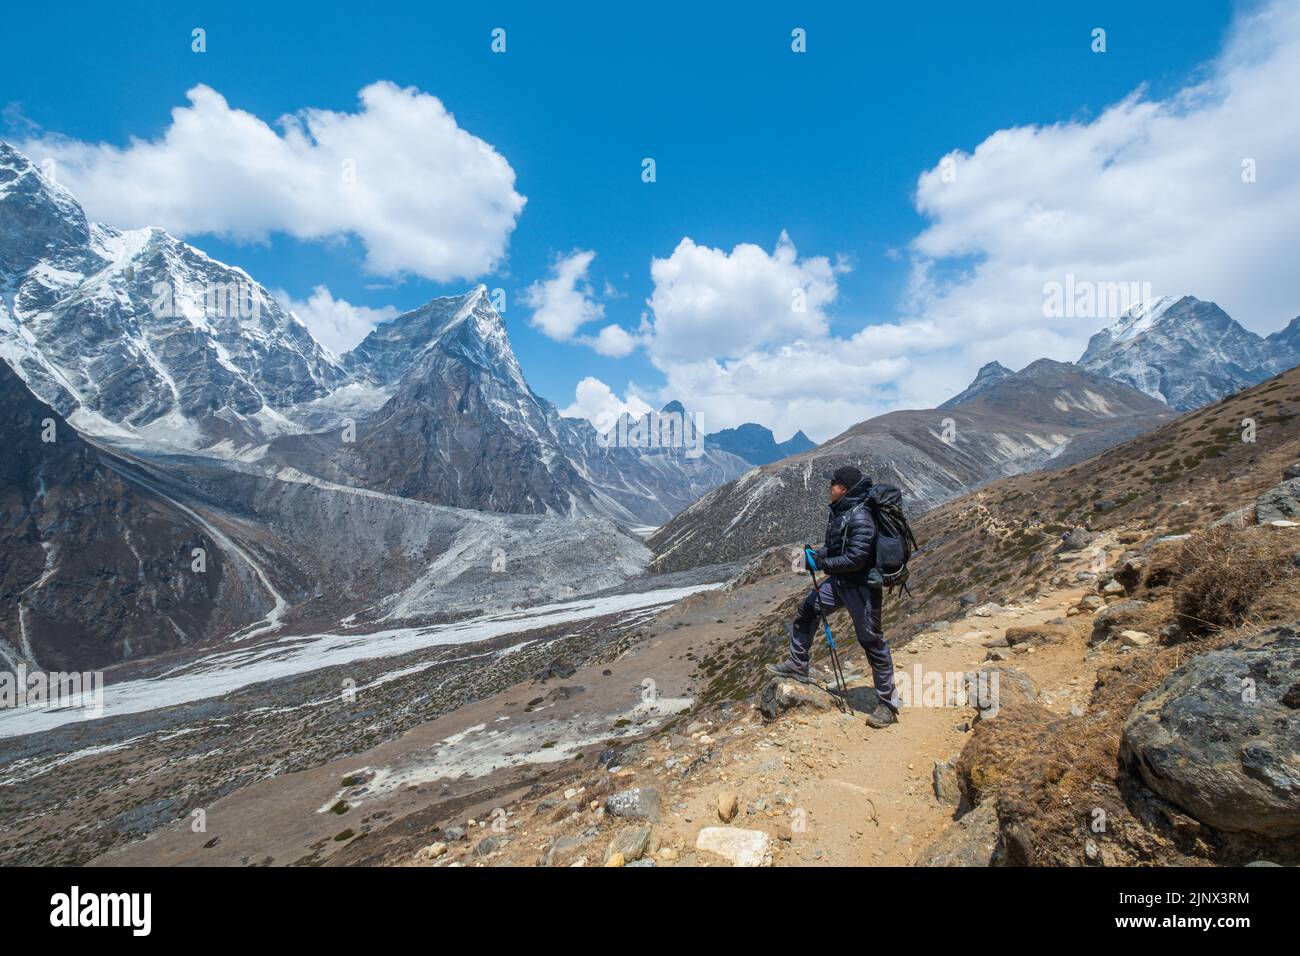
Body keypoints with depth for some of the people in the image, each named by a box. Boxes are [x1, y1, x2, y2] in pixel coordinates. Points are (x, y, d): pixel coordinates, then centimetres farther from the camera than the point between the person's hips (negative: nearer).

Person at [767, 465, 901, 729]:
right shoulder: (839, 511, 6)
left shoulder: (861, 518, -23)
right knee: (806, 611, 12)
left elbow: (856, 558, -27)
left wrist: (824, 564, -17)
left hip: (861, 586, -9)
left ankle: (888, 703, 14)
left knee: (872, 642, 0)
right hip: (839, 580, 9)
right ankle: (797, 665, 28)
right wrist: (814, 556, 1)